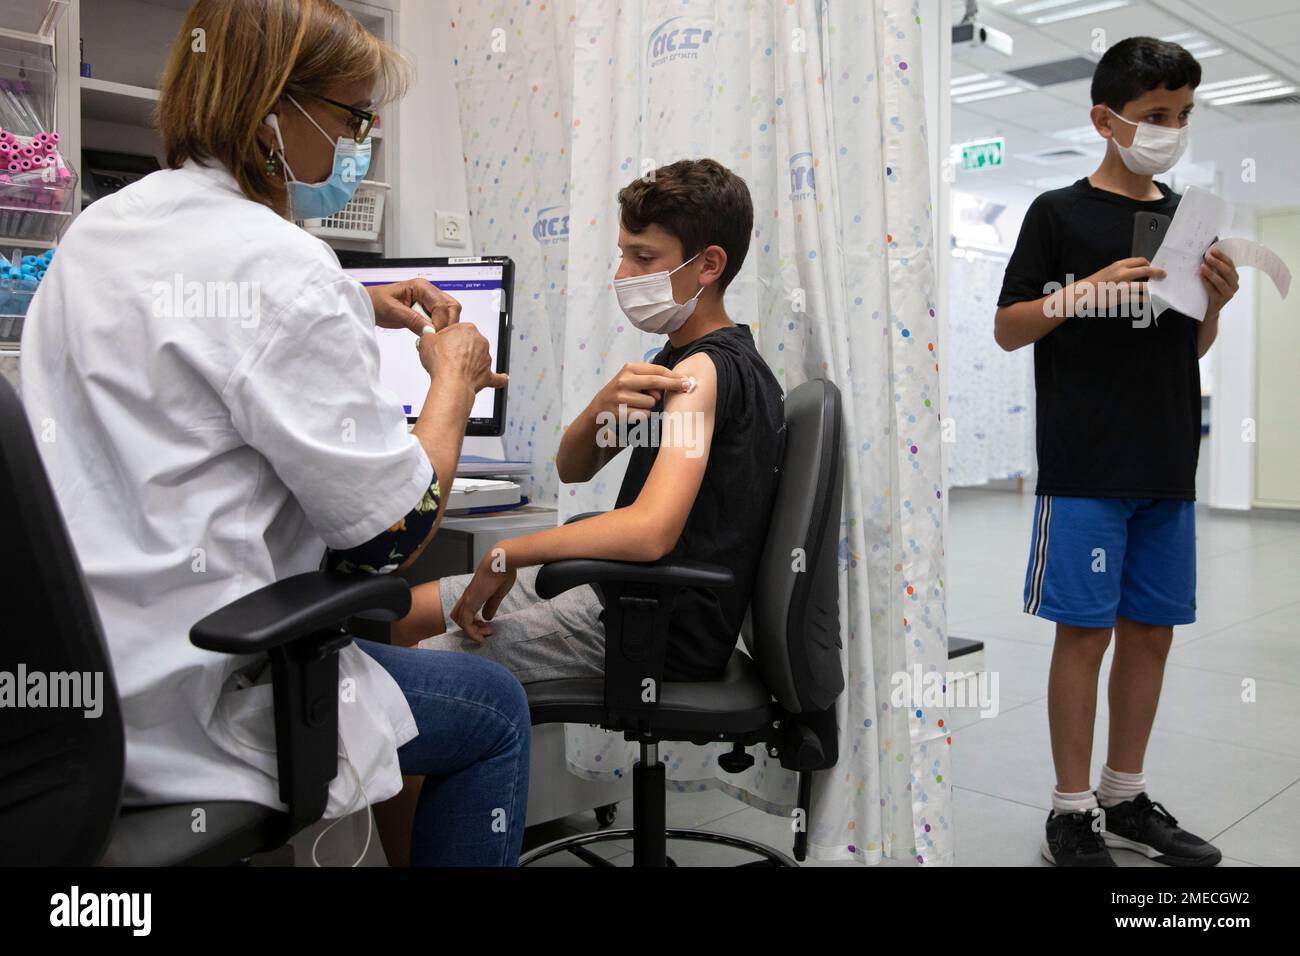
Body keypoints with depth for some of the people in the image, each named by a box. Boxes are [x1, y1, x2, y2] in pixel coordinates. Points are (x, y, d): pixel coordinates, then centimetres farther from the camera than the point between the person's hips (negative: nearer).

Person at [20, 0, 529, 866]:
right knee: (496, 707, 11)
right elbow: (393, 534, -19)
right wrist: (454, 379, -2)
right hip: (182, 705, -9)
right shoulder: (282, 265, -21)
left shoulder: (100, 227, 7)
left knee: (382, 619, 32)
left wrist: (357, 310, 18)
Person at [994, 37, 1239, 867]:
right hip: (1084, 468, -5)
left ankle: (1126, 798, 24)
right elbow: (1008, 331, -4)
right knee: (1086, 631, -2)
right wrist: (1083, 292, -19)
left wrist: (1215, 303, -3)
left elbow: (1192, 349, 18)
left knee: (1151, 631, 10)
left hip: (1168, 465, 6)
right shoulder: (1059, 213, -2)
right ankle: (1072, 813, 11)